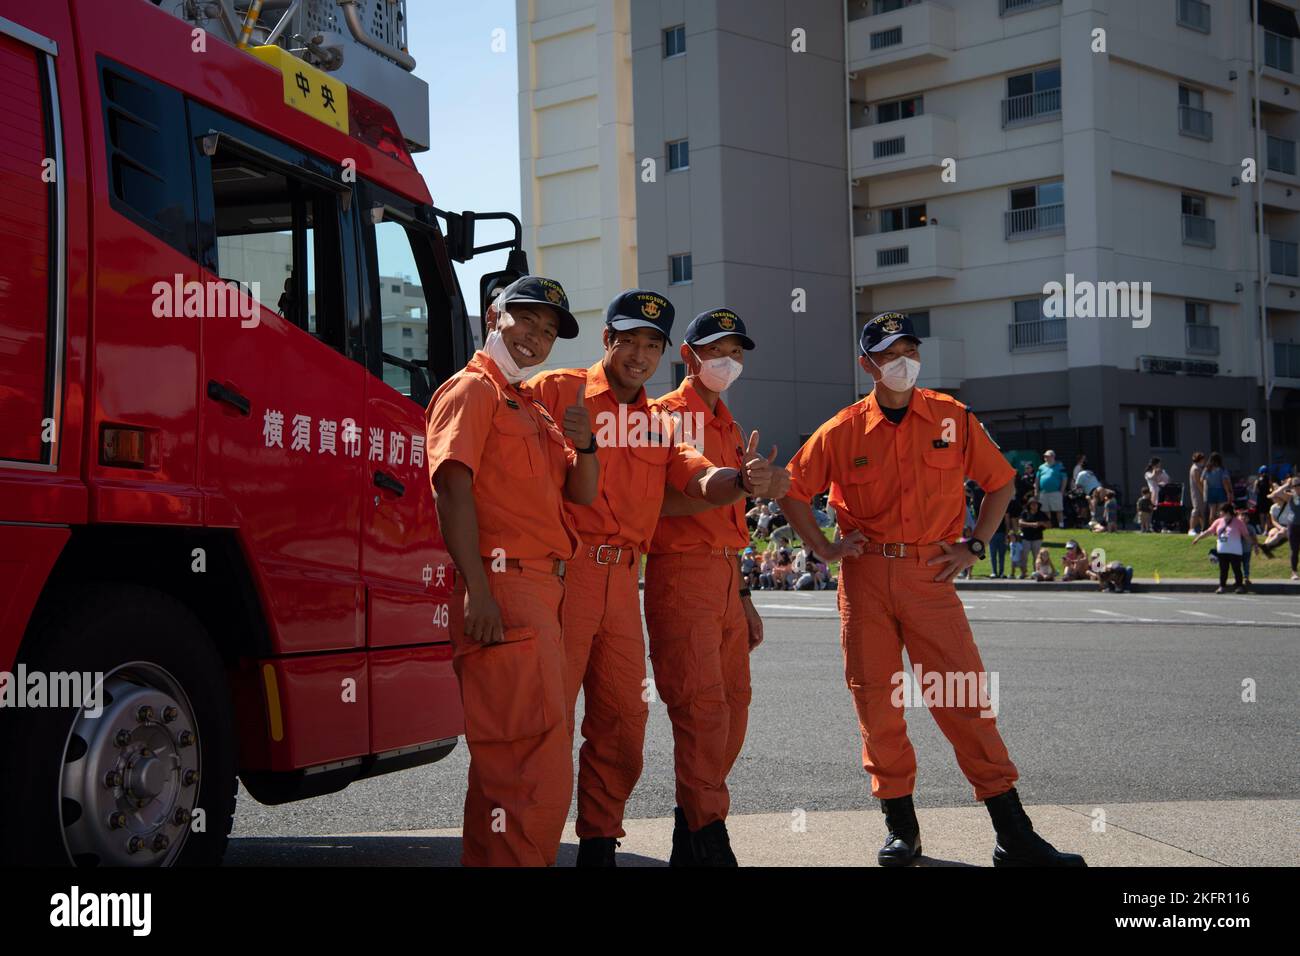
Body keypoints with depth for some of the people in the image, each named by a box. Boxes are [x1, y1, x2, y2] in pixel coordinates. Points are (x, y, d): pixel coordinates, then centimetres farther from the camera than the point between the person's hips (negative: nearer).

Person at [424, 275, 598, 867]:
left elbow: (581, 495, 22)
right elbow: (452, 489, -14)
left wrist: (582, 445, 0)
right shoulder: (472, 390, -2)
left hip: (541, 592, 10)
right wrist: (478, 591, -24)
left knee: (507, 761, 15)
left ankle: (487, 861, 22)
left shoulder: (533, 411, 25)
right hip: (502, 586, -10)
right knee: (536, 763, -14)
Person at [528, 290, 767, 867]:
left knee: (623, 717, 10)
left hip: (621, 580, 6)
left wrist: (739, 482, -20)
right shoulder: (556, 392, 1)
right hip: (560, 571, -6)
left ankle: (600, 842, 22)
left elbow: (701, 482, 3)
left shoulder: (659, 425, 19)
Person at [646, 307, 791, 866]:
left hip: (725, 580, 8)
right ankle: (707, 843, -6)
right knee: (701, 706, -11)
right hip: (681, 573, -8)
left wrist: (744, 599, 23)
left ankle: (692, 828, 18)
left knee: (733, 708, 8)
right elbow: (659, 502, -19)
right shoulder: (664, 415, -5)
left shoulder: (730, 430, 21)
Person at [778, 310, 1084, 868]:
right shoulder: (843, 431, 3)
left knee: (965, 697, -5)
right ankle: (900, 827, 16)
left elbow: (1001, 483, 13)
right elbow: (793, 491, 13)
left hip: (931, 575, -1)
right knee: (876, 700, 3)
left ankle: (1014, 837, -2)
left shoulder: (953, 419, 3)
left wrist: (974, 546, 3)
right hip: (865, 579, 1)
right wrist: (824, 549, 3)